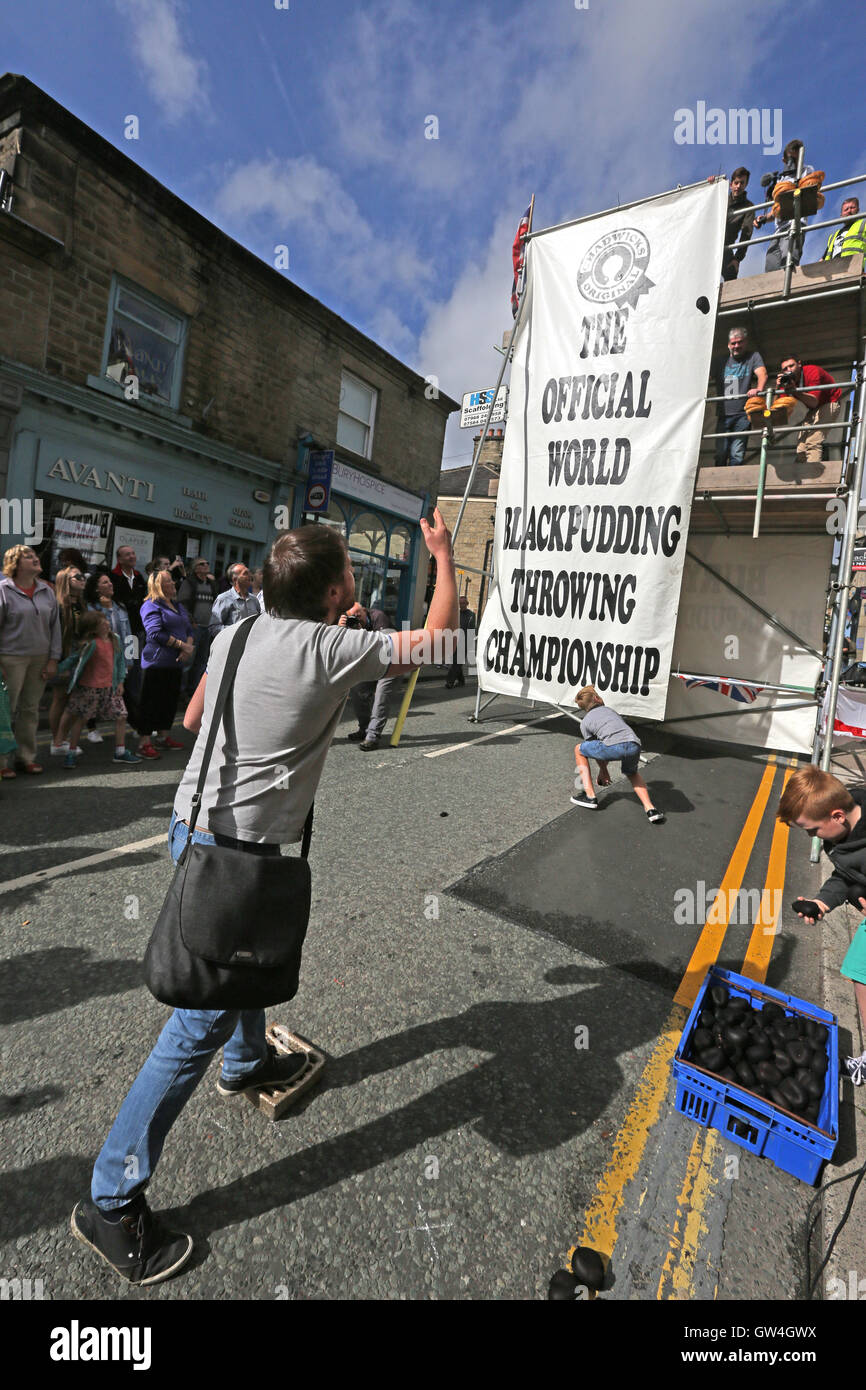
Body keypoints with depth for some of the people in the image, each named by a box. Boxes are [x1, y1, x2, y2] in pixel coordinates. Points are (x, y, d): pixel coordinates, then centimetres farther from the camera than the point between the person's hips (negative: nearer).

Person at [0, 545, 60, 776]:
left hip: (40, 659, 4)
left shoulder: (47, 591, 9)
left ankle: (26, 757, 20)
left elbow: (55, 626, 10)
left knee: (31, 709, 10)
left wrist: (53, 659, 4)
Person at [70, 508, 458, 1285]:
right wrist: (444, 554, 5)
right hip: (237, 848, -9)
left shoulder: (235, 634, 2)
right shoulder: (331, 649, -20)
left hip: (197, 822, 9)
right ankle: (113, 1202, 20)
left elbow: (193, 718, 14)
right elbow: (439, 636, -8)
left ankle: (247, 1064, 56)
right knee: (206, 1014, 3)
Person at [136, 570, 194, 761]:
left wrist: (189, 647, -7)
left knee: (171, 699, 13)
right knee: (151, 700, -3)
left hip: (175, 662, 8)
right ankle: (145, 743, 2)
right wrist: (182, 645, -18)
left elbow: (189, 629, 13)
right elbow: (156, 633, -18)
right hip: (156, 661, -8)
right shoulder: (151, 606, -7)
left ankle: (165, 736, 26)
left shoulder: (178, 606, 19)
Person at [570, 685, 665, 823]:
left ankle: (590, 797, 17)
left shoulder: (585, 722, 21)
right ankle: (650, 809, 18)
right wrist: (603, 769, 45)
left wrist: (604, 770, 42)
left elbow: (595, 749, 28)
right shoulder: (609, 709, 34)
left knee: (579, 749, 21)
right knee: (632, 773, 36)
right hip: (634, 745, 5)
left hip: (614, 746, -5)